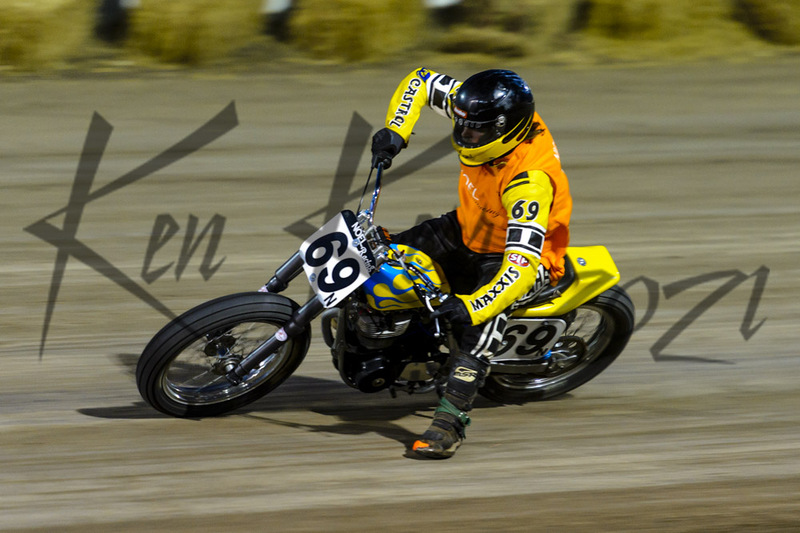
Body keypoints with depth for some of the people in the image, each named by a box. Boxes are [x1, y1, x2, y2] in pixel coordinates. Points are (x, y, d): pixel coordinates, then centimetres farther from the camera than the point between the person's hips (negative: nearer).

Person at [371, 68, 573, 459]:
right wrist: (395, 129, -18)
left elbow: (522, 266, -45)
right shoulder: (482, 111, -20)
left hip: (526, 252, -8)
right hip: (469, 228, 8)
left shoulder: (528, 180, -39)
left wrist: (473, 307, -55)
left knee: (481, 323, -34)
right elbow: (420, 81, -3)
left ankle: (450, 420, -38)